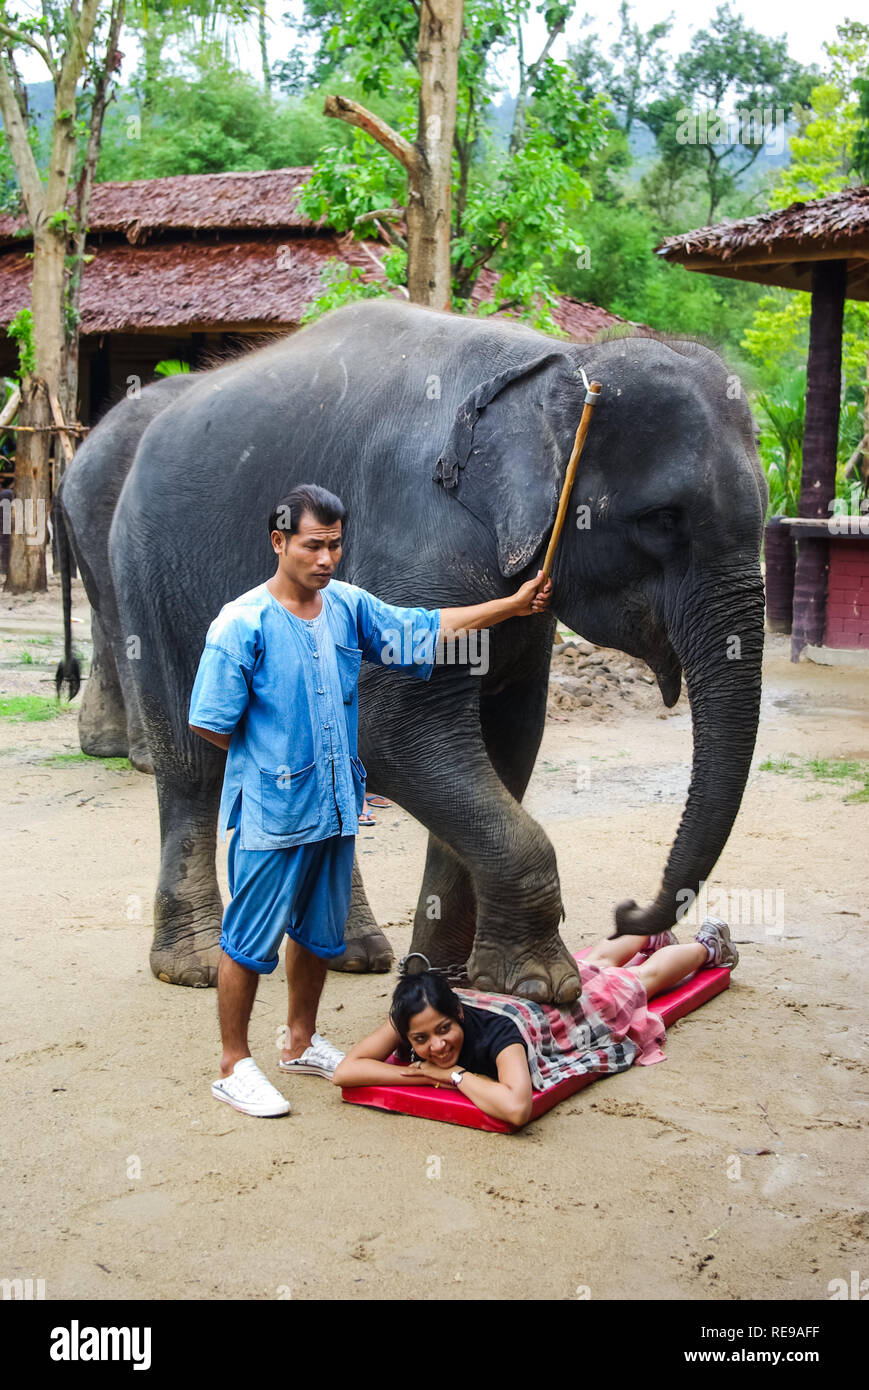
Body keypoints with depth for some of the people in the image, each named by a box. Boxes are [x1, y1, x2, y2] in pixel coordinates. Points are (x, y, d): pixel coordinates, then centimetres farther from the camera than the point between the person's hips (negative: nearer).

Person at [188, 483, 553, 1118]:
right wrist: (268, 762, -2)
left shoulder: (349, 606, 4)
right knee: (250, 941, 3)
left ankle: (301, 1042, 36)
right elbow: (211, 723, -13)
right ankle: (235, 1066, 17)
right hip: (271, 812, -7)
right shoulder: (243, 623, -15)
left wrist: (513, 605, 6)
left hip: (335, 805, 7)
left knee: (319, 933, 19)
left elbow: (424, 630, 10)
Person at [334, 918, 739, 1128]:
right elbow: (344, 1071, -41)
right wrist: (427, 1075, -47)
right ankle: (649, 933, 69)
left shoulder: (497, 1031, -49)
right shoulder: (409, 1019, -37)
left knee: (644, 976, 28)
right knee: (595, 960, 36)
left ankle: (707, 946, 59)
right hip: (528, 984, 5)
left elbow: (517, 1107, -64)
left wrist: (457, 1075, -53)